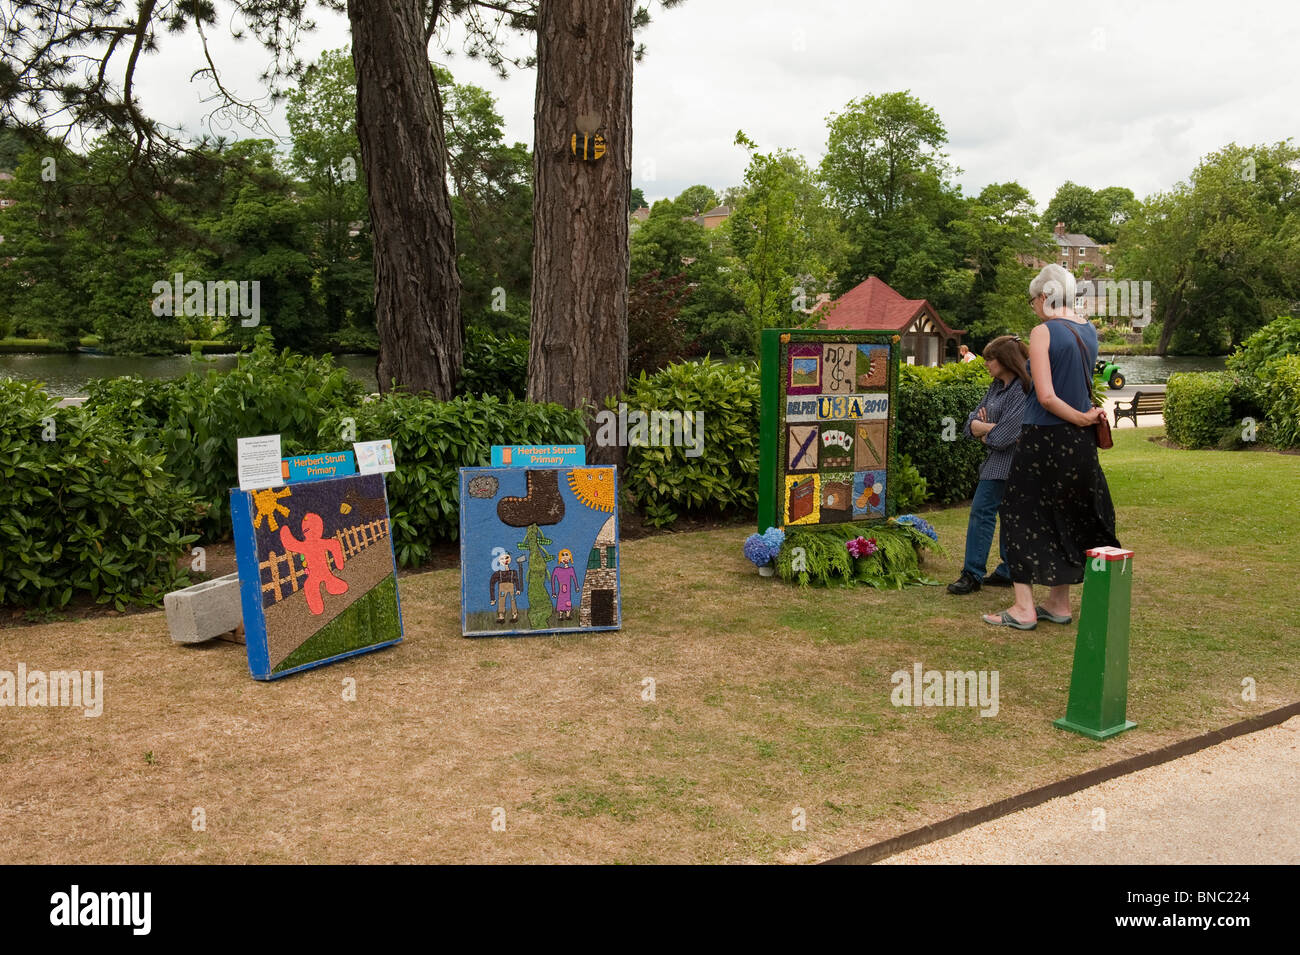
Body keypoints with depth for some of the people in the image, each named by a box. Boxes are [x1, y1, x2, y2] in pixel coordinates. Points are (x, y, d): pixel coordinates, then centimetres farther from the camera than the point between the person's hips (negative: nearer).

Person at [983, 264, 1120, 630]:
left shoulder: (1043, 332, -14)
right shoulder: (1089, 331, 8)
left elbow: (1046, 397, -20)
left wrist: (1082, 418, -10)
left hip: (1043, 438, -7)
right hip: (1079, 446, 7)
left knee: (1024, 515, 3)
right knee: (1065, 517, 15)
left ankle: (1024, 608, 3)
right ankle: (1059, 603, 23)